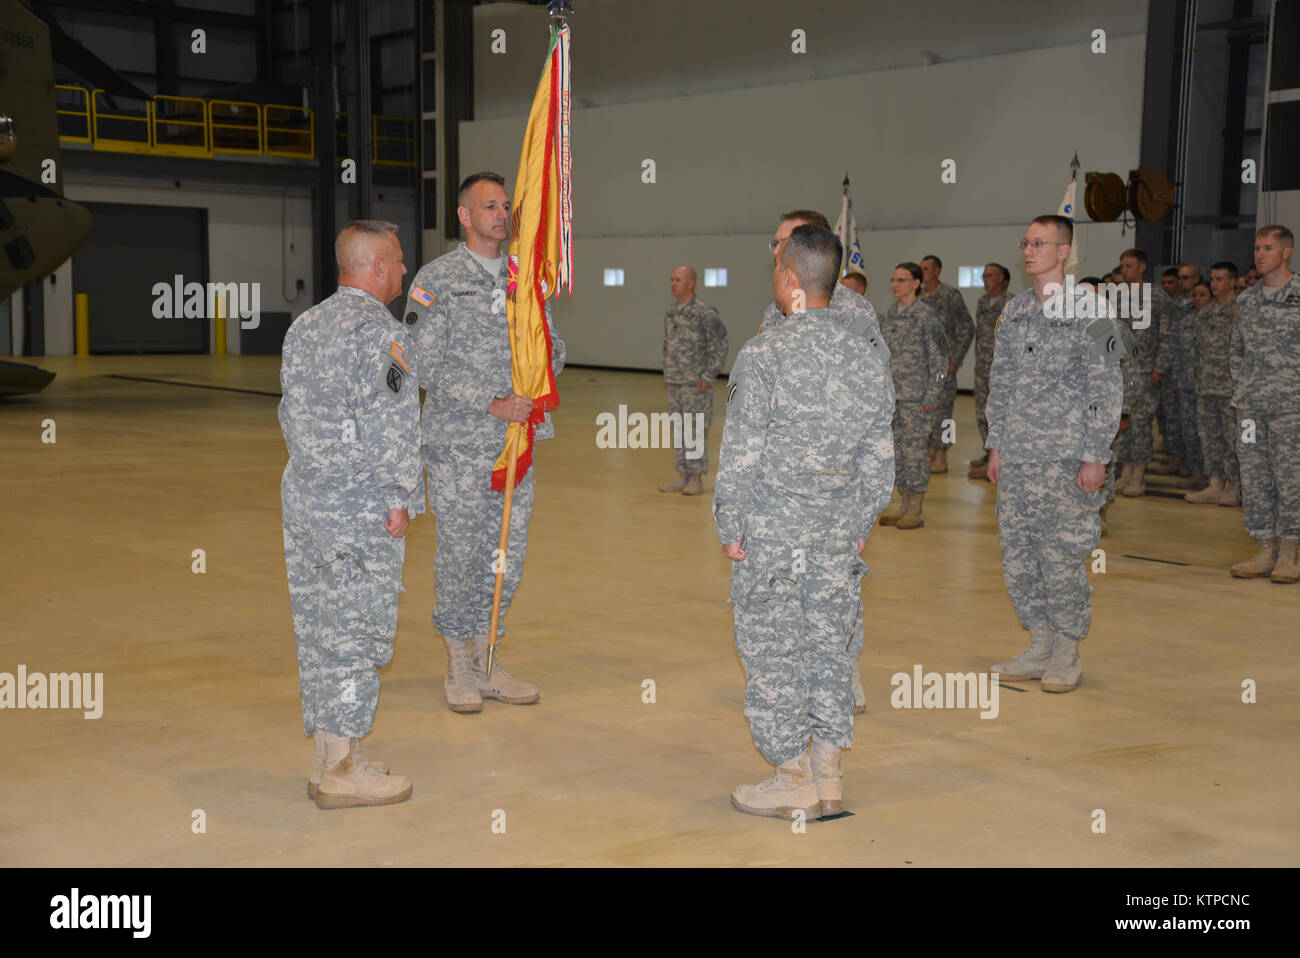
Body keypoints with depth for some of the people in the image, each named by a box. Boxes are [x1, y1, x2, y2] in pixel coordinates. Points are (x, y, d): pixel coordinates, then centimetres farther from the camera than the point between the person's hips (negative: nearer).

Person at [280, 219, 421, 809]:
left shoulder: (304, 326, 12)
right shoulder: (382, 332, -14)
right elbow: (389, 426, -19)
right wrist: (401, 499, -11)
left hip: (301, 495, 8)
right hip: (361, 507, -8)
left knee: (318, 627, 13)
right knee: (354, 632, -1)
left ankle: (329, 760, 22)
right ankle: (342, 772, 5)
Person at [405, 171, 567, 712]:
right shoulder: (437, 279, -4)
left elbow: (552, 347, 15)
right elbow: (427, 363, -10)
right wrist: (493, 404, -16)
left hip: (516, 441, 5)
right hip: (457, 443, -5)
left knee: (507, 553, 8)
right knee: (459, 552, 1)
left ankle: (484, 662, 20)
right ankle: (458, 668, 15)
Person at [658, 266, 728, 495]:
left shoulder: (705, 313, -10)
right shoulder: (671, 314, 13)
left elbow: (719, 347, -11)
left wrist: (708, 377, -13)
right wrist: (666, 374, 14)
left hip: (696, 384, -7)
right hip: (674, 383, 7)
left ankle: (695, 480, 2)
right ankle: (683, 477, 17)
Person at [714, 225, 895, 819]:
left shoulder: (763, 355, -13)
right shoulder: (866, 361, 4)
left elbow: (742, 453, -13)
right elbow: (878, 458, 7)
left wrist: (729, 528, -4)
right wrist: (861, 524, 18)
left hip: (772, 531, -5)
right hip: (839, 532, 6)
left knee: (772, 649, 4)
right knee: (829, 644, 13)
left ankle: (795, 783, 11)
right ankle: (829, 778, 20)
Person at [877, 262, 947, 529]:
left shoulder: (926, 316, -8)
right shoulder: (889, 315, 12)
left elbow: (939, 359, -9)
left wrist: (931, 397, -13)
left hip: (916, 396, -7)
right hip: (891, 394, 7)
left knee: (914, 449, -4)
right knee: (895, 449, 9)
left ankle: (916, 510, 5)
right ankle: (905, 506, 19)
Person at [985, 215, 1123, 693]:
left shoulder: (1089, 310, -6)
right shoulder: (1014, 310, 12)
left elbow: (1106, 389, -7)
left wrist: (1096, 456, -11)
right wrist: (996, 446, 13)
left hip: (1065, 457, -6)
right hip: (1016, 457, 6)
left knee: (1062, 555, -2)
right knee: (1017, 554, 8)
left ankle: (1067, 656, 12)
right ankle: (1040, 648, 22)